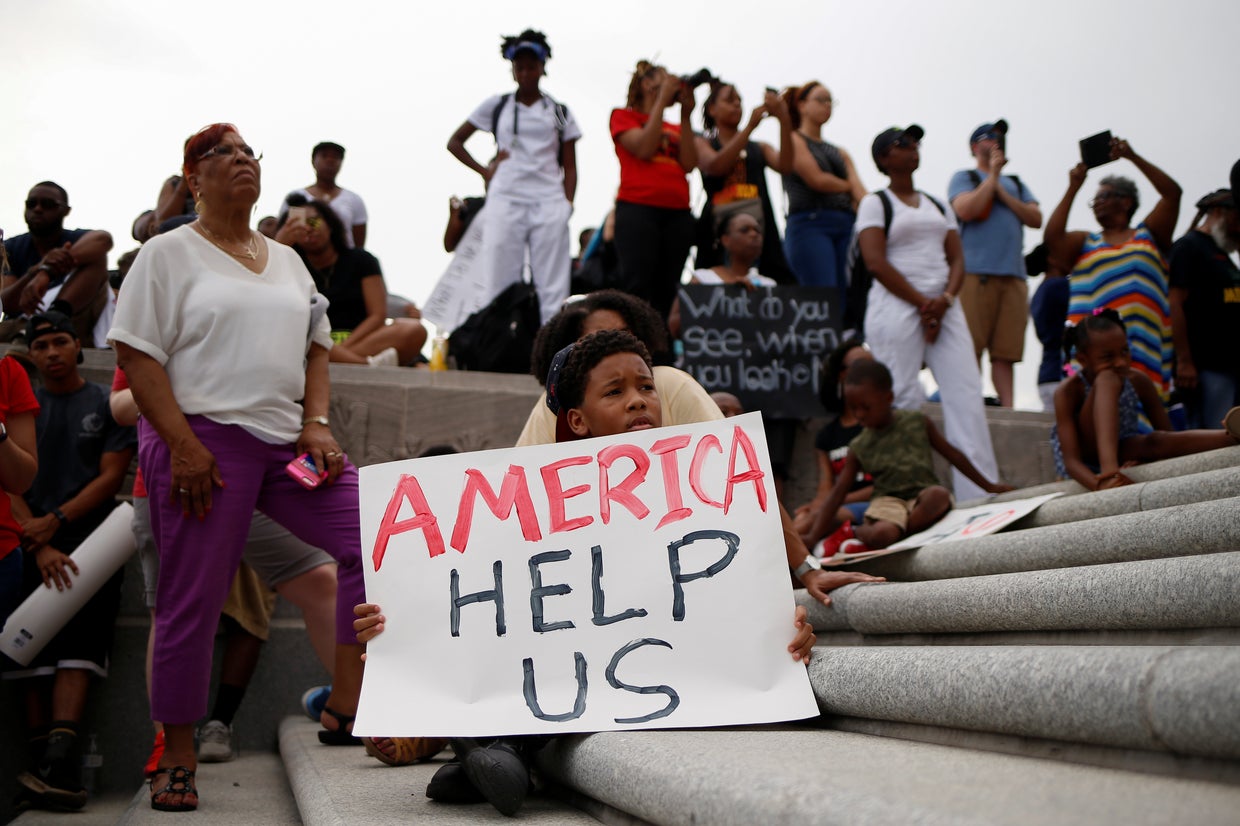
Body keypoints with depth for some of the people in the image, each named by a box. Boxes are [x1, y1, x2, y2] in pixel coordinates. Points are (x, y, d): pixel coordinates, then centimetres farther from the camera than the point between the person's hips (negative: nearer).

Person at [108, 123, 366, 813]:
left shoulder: (286, 259, 19)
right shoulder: (169, 253, 1)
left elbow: (316, 346, 19)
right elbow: (136, 354, -6)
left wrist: (317, 425, 3)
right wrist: (183, 444, -16)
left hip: (287, 442, 6)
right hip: (204, 441, -5)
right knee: (193, 602, -2)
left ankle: (345, 710, 0)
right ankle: (178, 757, 14)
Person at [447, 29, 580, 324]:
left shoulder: (559, 112, 13)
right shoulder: (496, 106, 12)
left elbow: (570, 167, 11)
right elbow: (454, 142, 17)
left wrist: (567, 204, -4)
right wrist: (484, 171, 5)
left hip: (549, 203, 0)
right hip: (505, 202, 0)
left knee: (553, 286, -5)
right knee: (499, 282, -2)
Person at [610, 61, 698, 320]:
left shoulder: (675, 128, 23)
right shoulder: (624, 116, 12)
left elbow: (688, 164, 5)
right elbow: (644, 148, -7)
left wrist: (685, 116, 6)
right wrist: (662, 100, -2)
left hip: (677, 212, 5)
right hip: (638, 209, -5)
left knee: (665, 293, 1)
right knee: (637, 290, -14)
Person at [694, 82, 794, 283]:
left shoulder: (760, 148, 23)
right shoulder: (702, 143, 15)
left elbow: (785, 166, 3)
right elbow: (715, 165, -8)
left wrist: (785, 121, -7)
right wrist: (750, 126, -12)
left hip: (759, 224, 3)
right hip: (719, 227, -2)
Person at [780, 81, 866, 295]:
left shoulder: (840, 153, 26)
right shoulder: (794, 141, 8)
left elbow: (860, 190, 12)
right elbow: (816, 179, -6)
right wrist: (847, 187, 11)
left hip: (846, 229, 6)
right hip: (809, 226, -6)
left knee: (846, 300, -7)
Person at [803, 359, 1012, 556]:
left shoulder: (917, 422, 5)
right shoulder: (859, 447, 4)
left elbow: (952, 454, 15)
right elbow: (838, 493, 2)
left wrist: (988, 486, 20)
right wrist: (813, 536, -8)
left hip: (922, 496, 3)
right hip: (887, 500, -3)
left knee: (939, 495, -36)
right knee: (882, 533, -39)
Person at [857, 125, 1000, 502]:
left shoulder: (938, 206, 22)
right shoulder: (875, 203, 4)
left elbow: (957, 259, 13)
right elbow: (876, 262, -8)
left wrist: (945, 300, -7)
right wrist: (922, 303, -11)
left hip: (943, 307, 5)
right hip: (897, 306, -5)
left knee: (967, 393, -5)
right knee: (903, 402, -9)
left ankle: (981, 494, -7)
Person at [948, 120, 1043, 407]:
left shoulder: (1016, 184, 25)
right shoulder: (964, 177, 12)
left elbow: (1036, 219, 10)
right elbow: (965, 210, -8)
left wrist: (1001, 192, 3)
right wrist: (992, 175, -1)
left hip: (1013, 275, 5)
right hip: (975, 273, -4)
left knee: (1005, 351, 0)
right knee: (970, 348, -10)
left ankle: (1007, 407, -3)